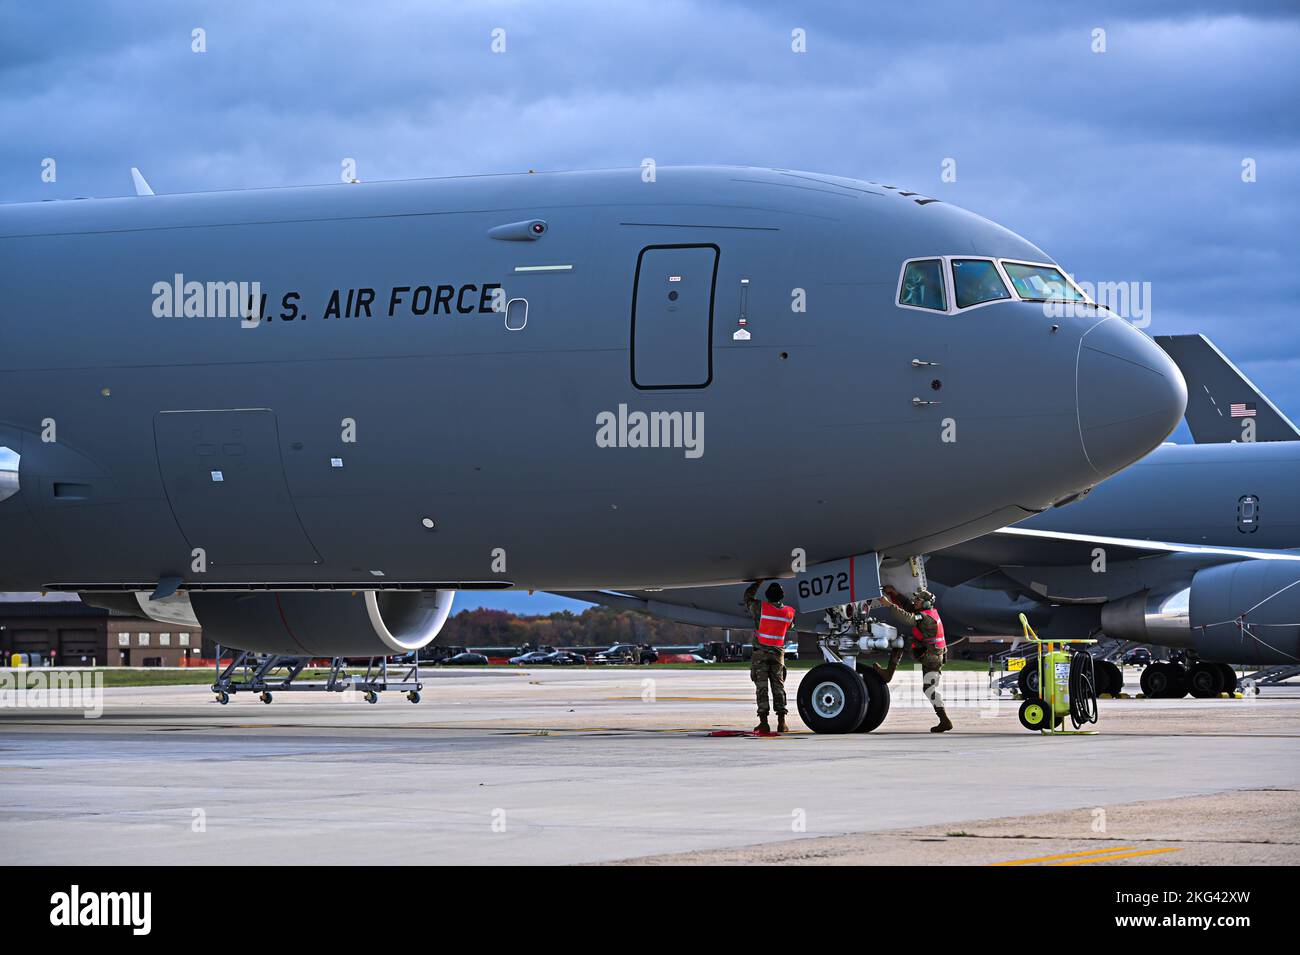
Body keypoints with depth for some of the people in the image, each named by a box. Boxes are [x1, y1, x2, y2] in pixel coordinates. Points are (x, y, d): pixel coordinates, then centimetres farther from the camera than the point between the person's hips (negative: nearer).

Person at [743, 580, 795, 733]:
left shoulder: (760, 607, -12)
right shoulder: (789, 612, 0)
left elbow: (748, 597, 7)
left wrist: (758, 582, 18)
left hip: (761, 652, -3)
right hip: (778, 653, 3)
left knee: (762, 687, -3)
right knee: (778, 687, 6)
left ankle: (763, 722, -9)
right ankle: (781, 722, 1)